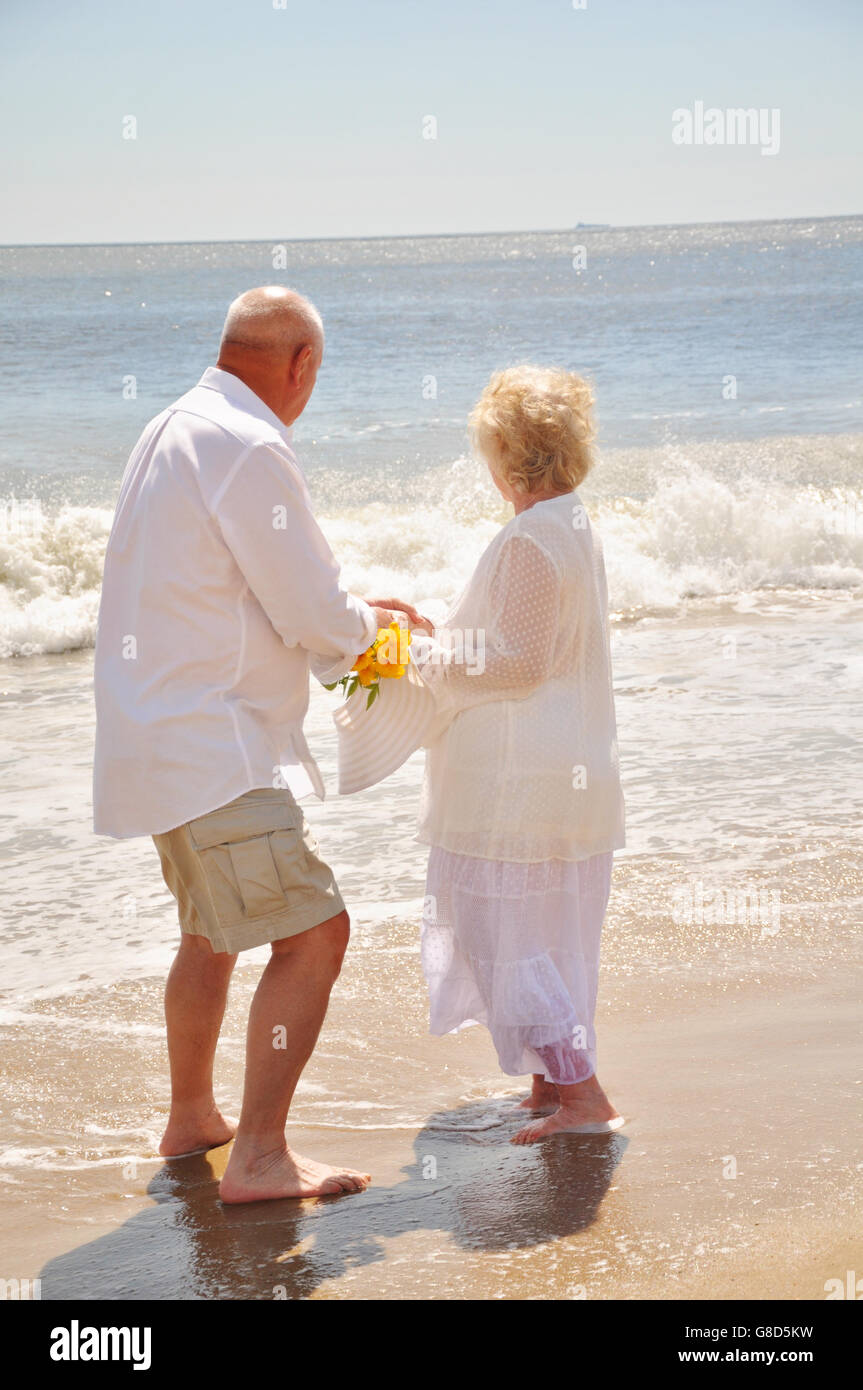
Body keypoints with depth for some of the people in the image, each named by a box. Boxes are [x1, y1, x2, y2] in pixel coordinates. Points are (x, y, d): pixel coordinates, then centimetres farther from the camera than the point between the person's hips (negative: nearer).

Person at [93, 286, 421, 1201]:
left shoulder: (172, 431, 13)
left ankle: (191, 1118, 39)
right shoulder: (251, 450, -18)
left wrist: (345, 621, 24)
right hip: (216, 751, -11)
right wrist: (368, 620, 7)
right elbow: (317, 619, -16)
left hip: (165, 738, 11)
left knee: (212, 931, 24)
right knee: (312, 932, -9)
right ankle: (258, 1159, -8)